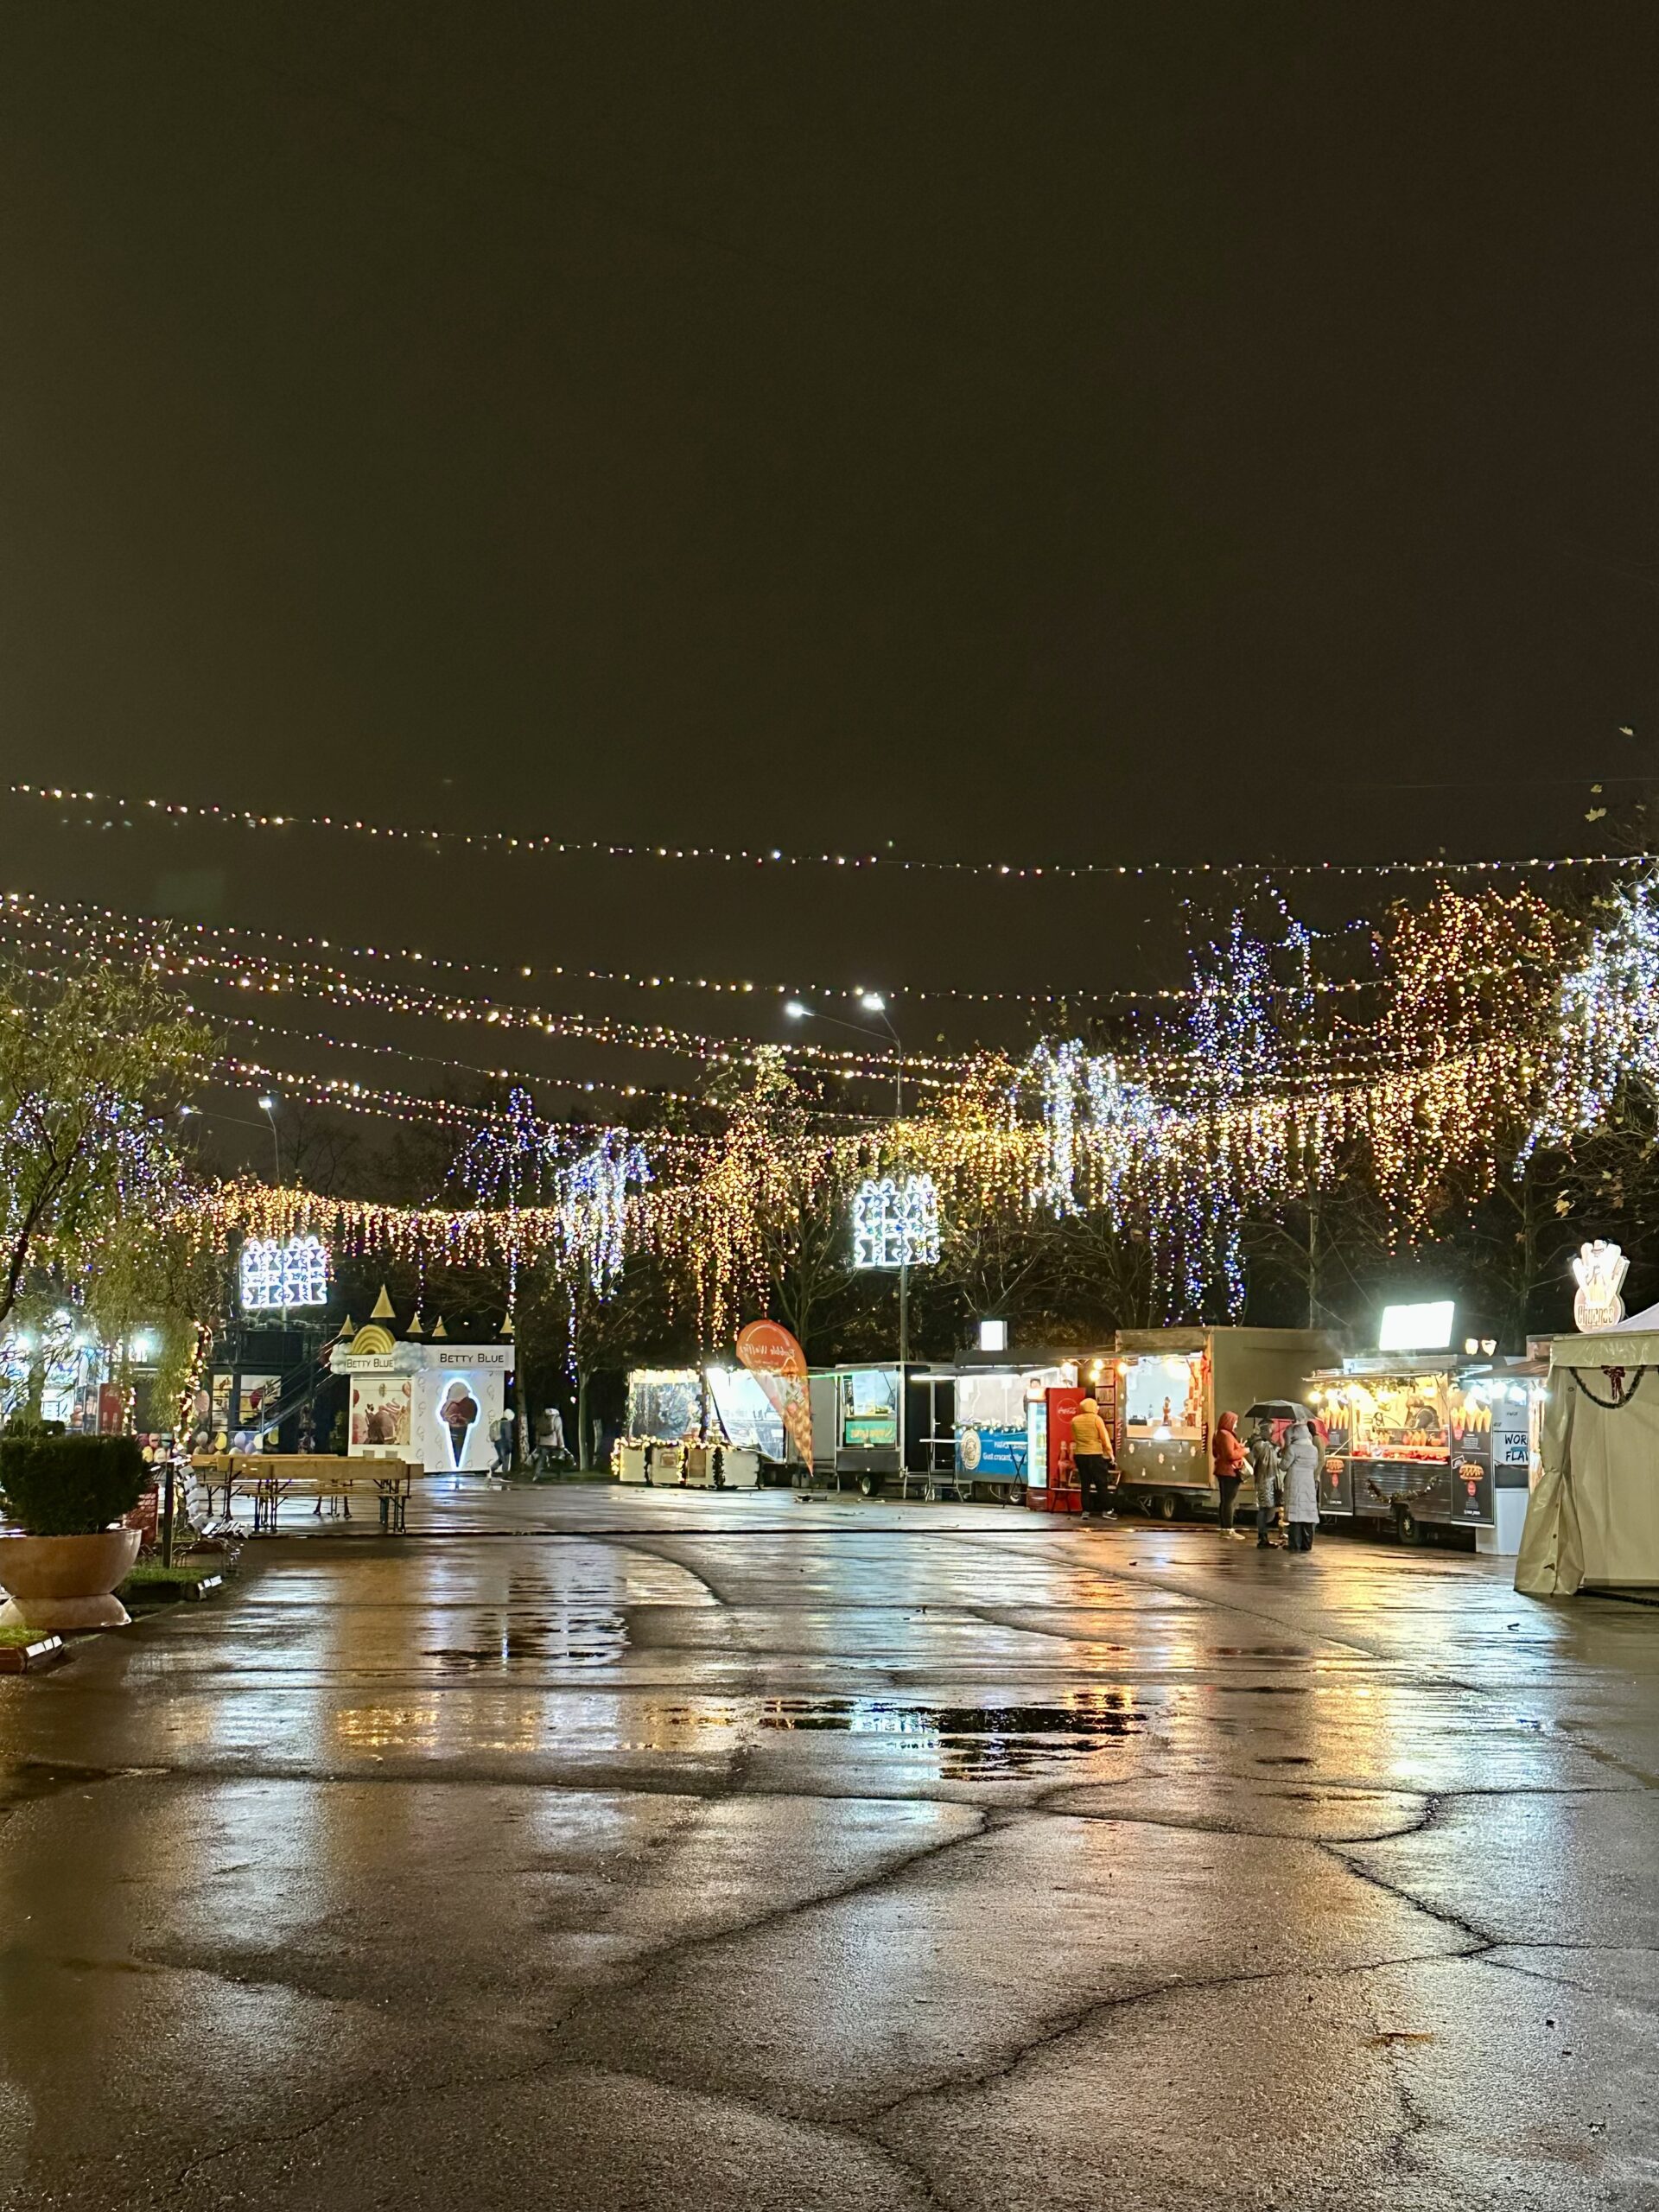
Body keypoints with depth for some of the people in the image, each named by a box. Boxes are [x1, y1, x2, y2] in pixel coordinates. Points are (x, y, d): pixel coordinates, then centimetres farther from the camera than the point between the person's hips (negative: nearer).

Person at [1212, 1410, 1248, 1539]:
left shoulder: (1220, 1435, 16)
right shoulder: (1227, 1435, -17)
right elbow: (1230, 1455, -24)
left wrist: (1238, 1447, 15)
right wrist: (1244, 1451, -10)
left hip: (1223, 1471, 11)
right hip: (1230, 1472, -11)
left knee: (1224, 1501, 12)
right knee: (1229, 1501, -10)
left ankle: (1223, 1528, 15)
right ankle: (1229, 1530, -11)